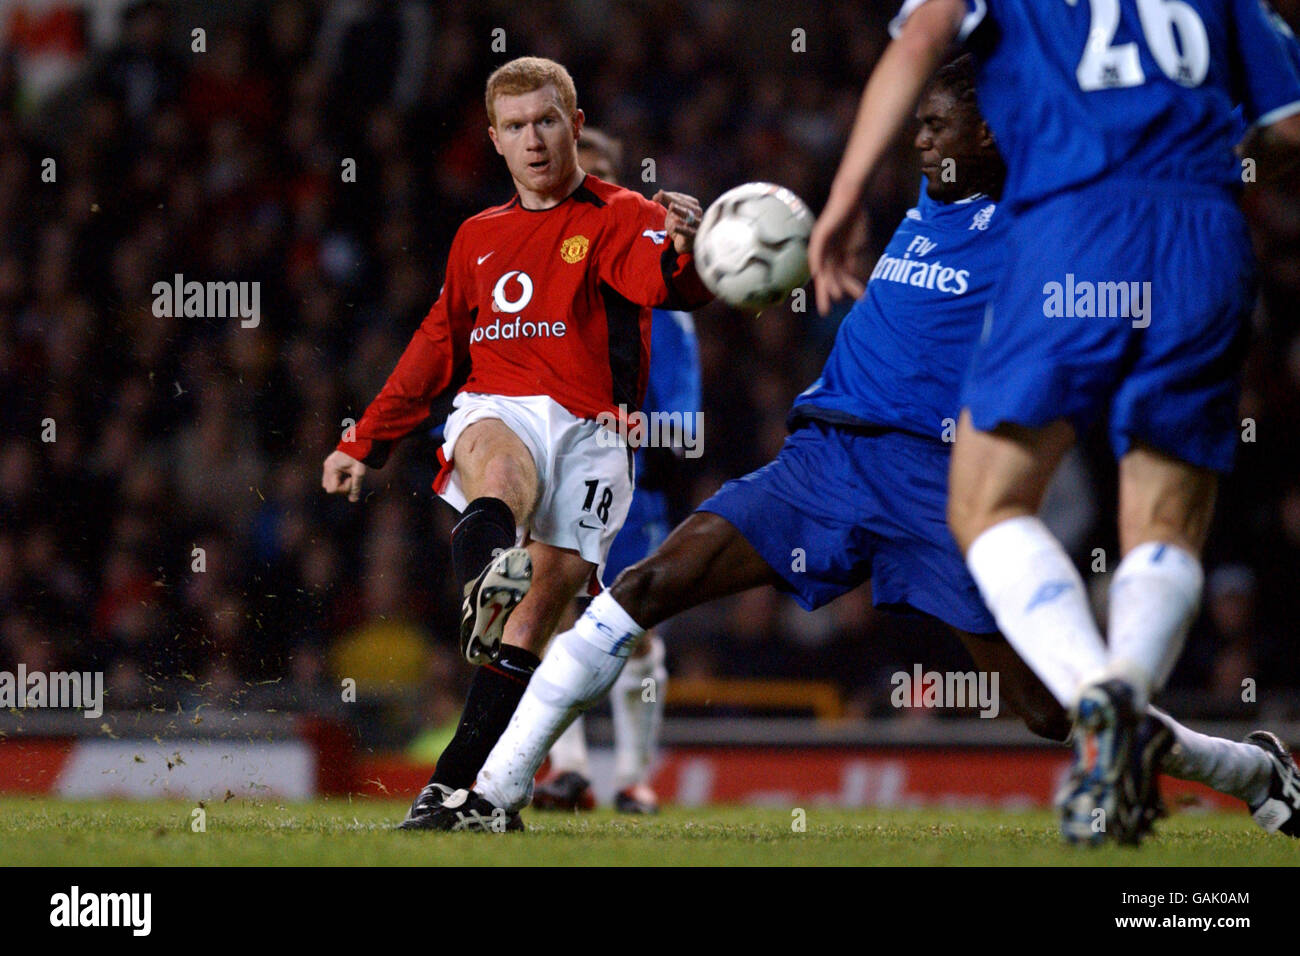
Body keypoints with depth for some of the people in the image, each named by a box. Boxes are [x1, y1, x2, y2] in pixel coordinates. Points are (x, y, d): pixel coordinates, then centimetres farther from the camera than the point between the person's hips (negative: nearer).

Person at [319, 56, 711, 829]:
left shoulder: (619, 220, 8)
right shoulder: (480, 238, 24)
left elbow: (672, 288, -14)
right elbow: (435, 351, 32)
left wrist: (680, 251, -39)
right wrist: (365, 444, 31)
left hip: (587, 430, -1)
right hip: (495, 410, 2)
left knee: (539, 611, -12)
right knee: (501, 468, -37)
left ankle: (456, 781, -9)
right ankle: (483, 580, -70)